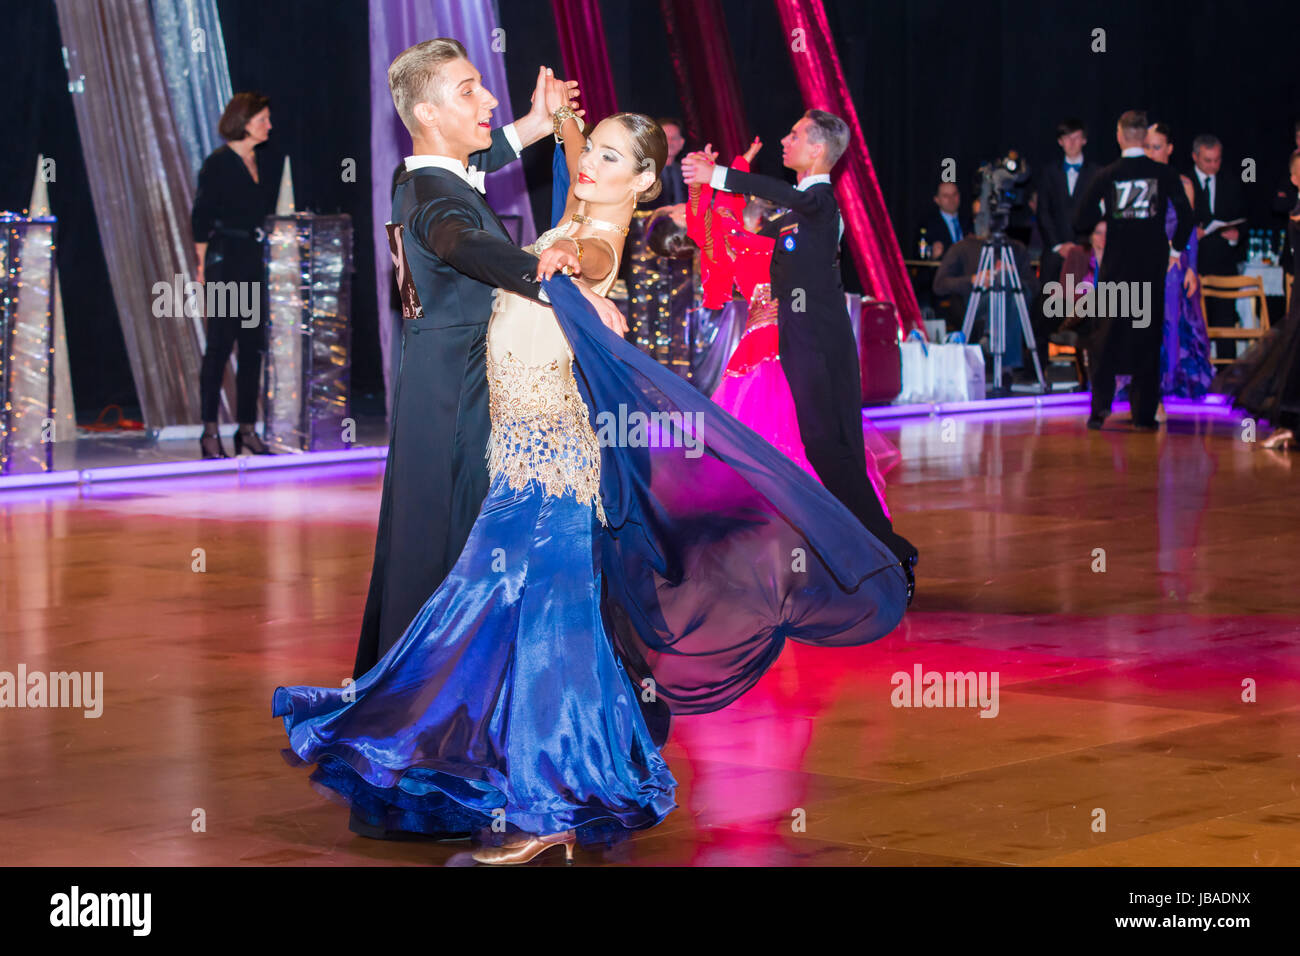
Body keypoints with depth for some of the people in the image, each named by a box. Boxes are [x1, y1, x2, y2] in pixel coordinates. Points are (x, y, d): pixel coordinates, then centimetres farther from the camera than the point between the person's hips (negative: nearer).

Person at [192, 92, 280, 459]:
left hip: (258, 260, 6)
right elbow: (200, 218, -6)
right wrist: (203, 265, -8)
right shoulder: (218, 163, -7)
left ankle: (248, 429, 12)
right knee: (220, 345, -4)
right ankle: (210, 432, -1)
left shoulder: (266, 160, 11)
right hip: (225, 260, -6)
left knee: (254, 345, 6)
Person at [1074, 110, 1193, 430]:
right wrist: (1175, 248, 5)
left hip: (1115, 265, 0)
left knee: (1106, 334, 9)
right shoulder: (1164, 173, -4)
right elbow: (1186, 214, -9)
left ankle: (1101, 405, -3)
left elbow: (1081, 222, -4)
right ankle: (1144, 413, 7)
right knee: (1148, 336, 7)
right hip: (1152, 264, 0)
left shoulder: (1106, 176, -4)